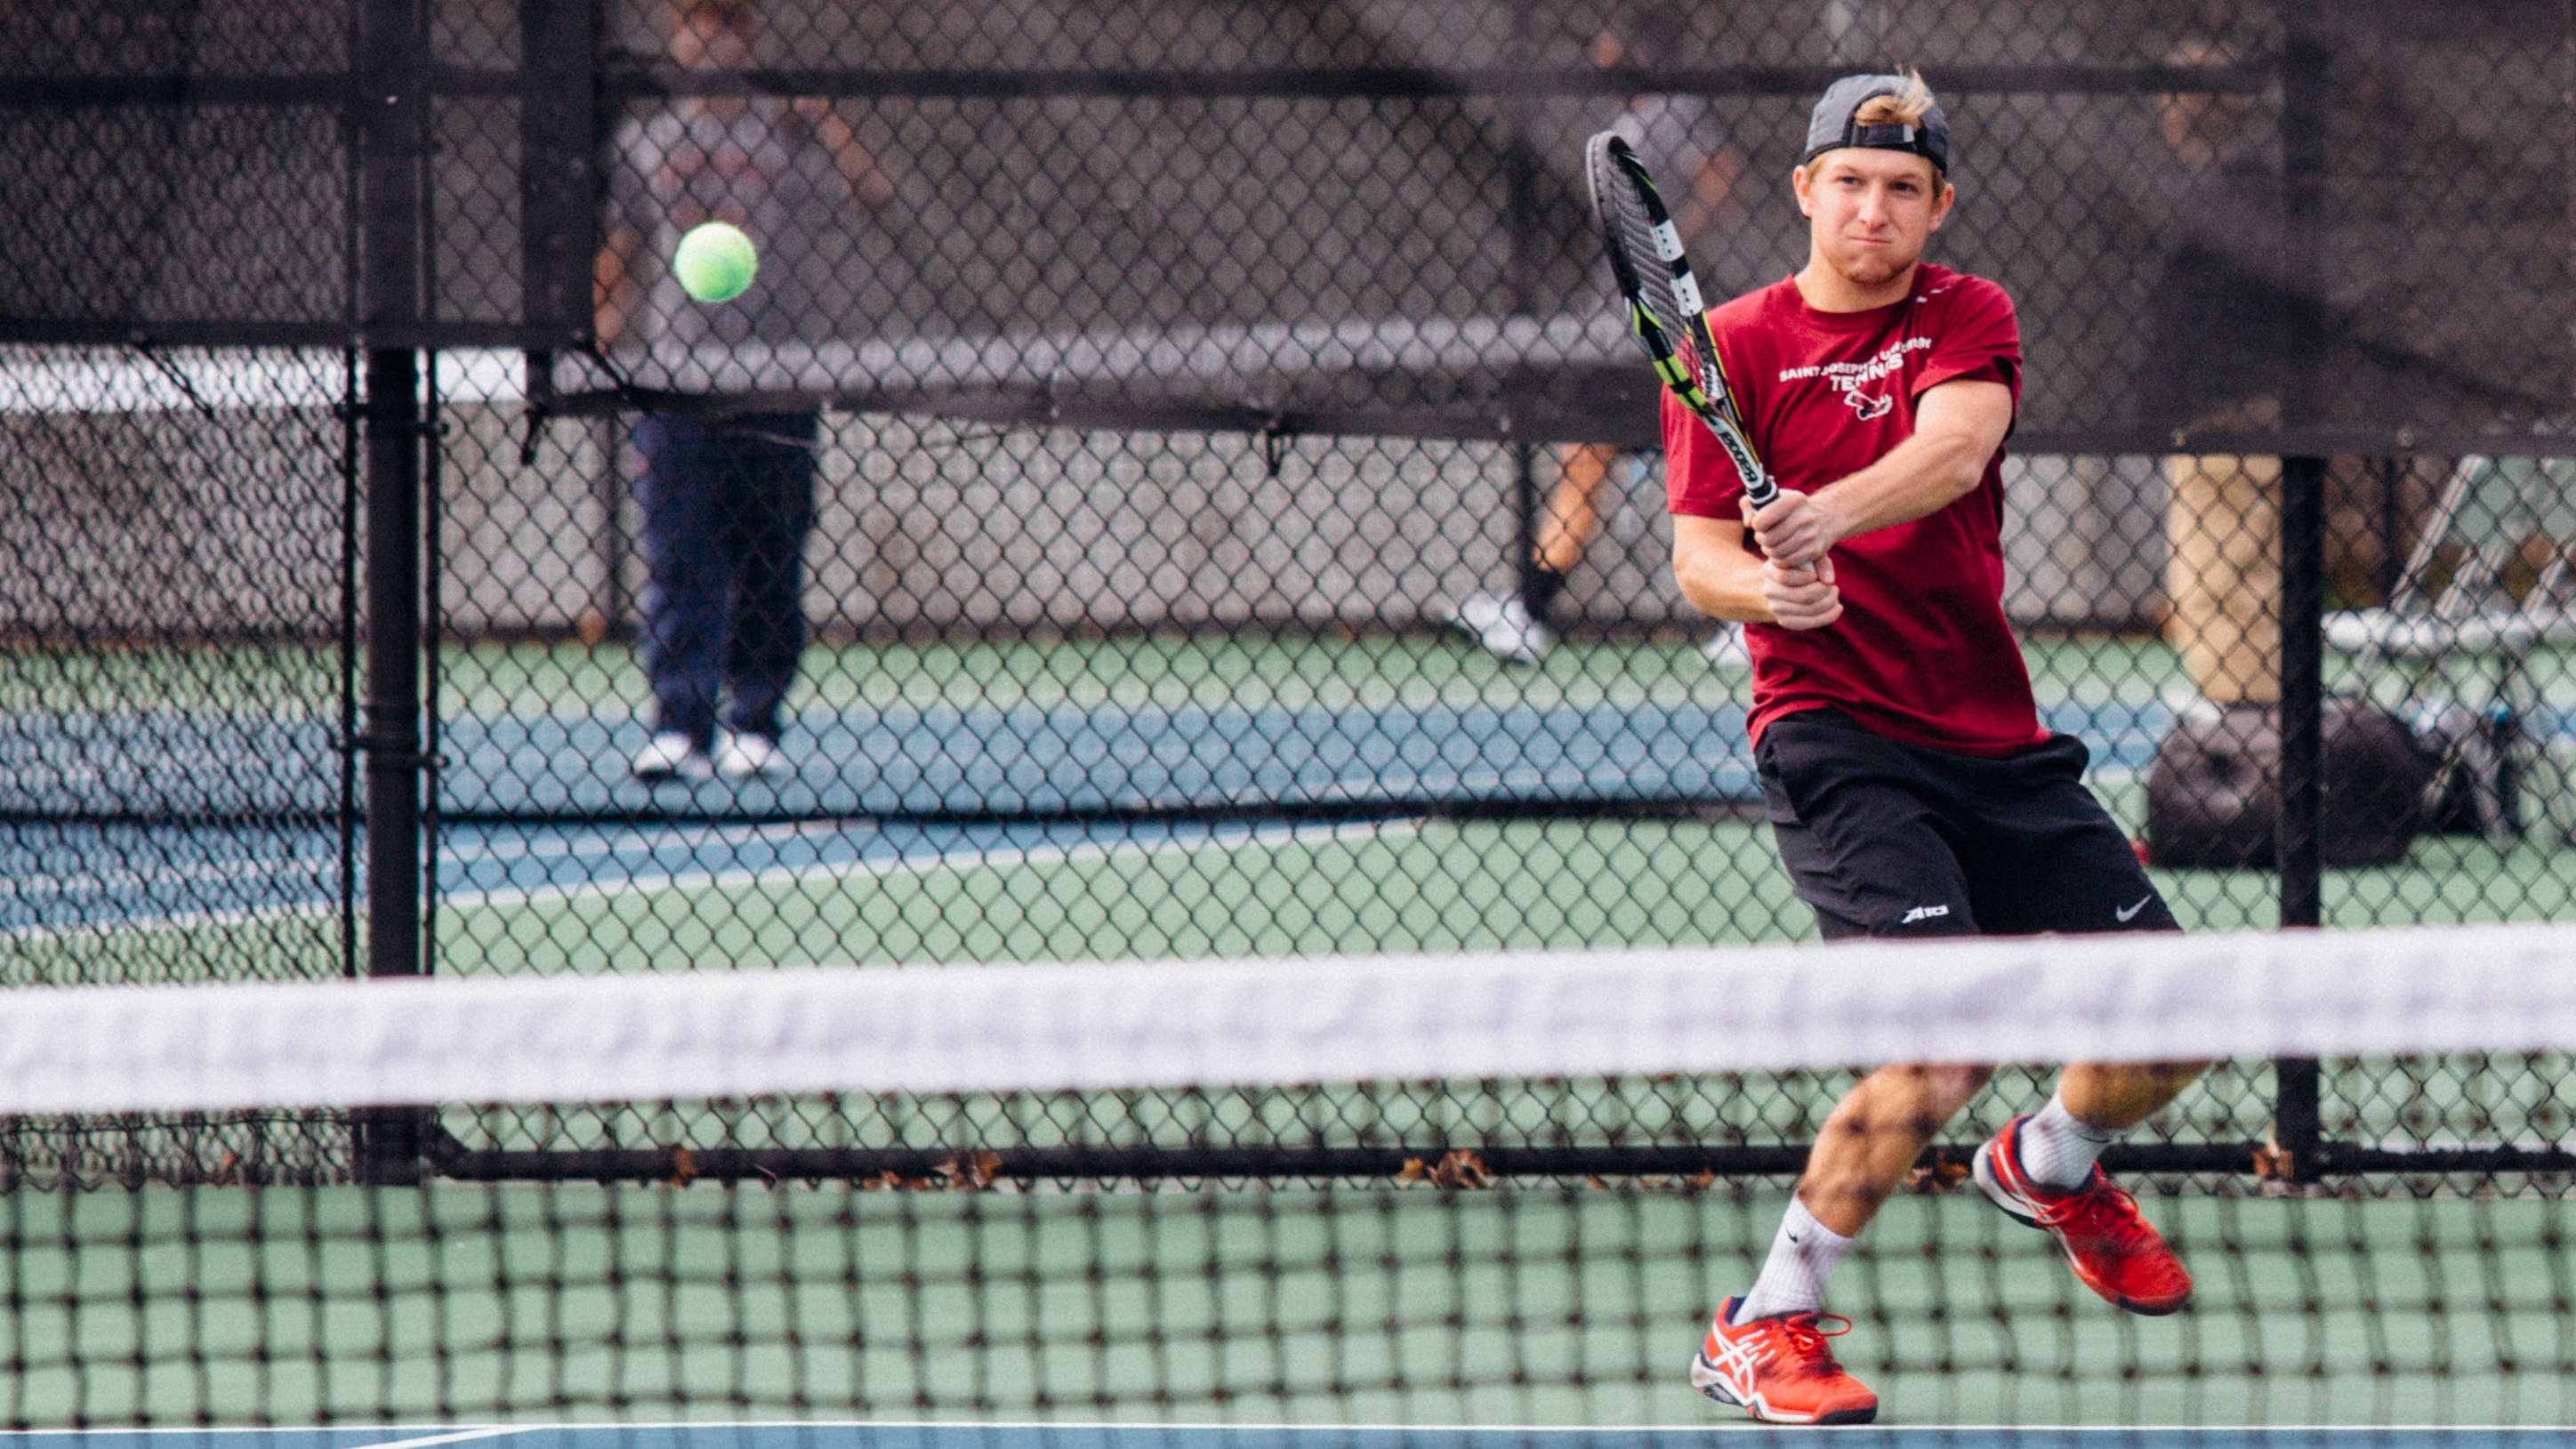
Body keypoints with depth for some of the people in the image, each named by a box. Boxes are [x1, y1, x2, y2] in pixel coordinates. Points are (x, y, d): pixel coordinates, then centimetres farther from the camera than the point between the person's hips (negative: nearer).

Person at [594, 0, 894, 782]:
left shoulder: (789, 130, 5)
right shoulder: (646, 139, 11)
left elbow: (875, 189, -8)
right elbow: (621, 254, 16)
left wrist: (822, 116, -16)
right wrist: (604, 340, 6)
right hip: (674, 366, 1)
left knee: (768, 564, 3)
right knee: (676, 562, -9)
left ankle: (754, 724, 11)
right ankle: (680, 727, -13)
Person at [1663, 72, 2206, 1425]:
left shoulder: (1968, 316, 6)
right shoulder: (1732, 346, 0)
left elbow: (1951, 452, -16)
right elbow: (1698, 557, -6)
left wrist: (1831, 517, -36)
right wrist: (1767, 587, -30)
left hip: (1997, 740, 5)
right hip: (1837, 739, -5)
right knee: (1945, 1045, -24)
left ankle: (2050, 1165, 38)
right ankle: (1761, 1328, -12)